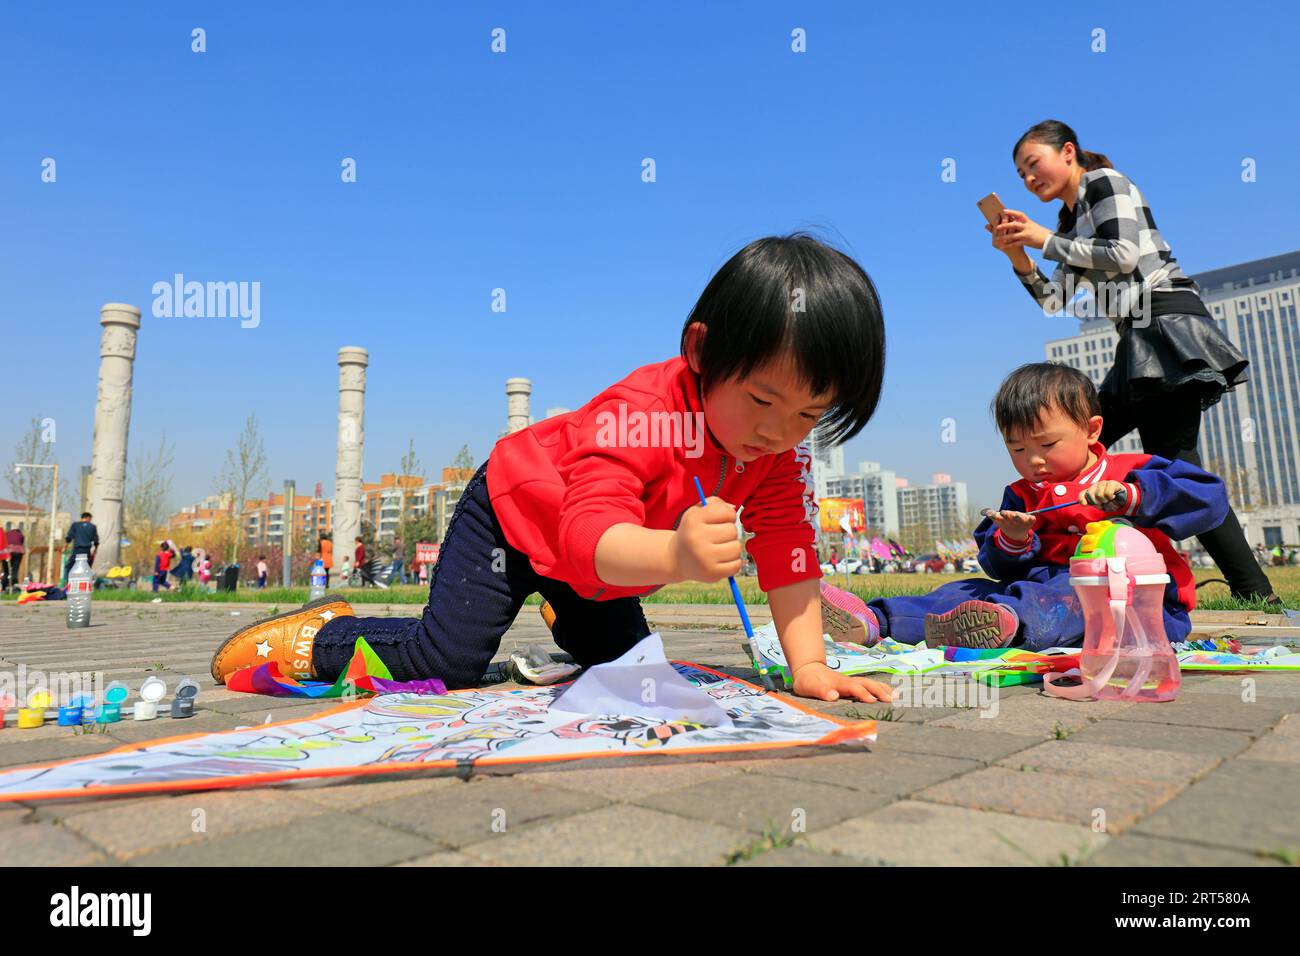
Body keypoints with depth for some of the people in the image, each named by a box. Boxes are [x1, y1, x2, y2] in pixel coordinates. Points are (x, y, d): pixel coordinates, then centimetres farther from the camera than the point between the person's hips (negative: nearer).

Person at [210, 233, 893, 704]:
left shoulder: (782, 451, -18)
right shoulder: (637, 412, -40)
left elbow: (790, 556, -16)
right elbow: (590, 534, -52)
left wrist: (808, 664, -26)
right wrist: (674, 553, -72)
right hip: (515, 509, -6)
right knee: (445, 661, -15)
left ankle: (566, 613, 41)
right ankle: (320, 635, 12)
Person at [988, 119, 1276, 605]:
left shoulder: (1105, 182, 1)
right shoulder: (1073, 220, 23)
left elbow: (1124, 254, -14)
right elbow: (1056, 302, 18)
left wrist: (1046, 240, -6)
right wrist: (1019, 257, 5)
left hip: (1166, 323, -9)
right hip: (1139, 341, 9)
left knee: (1172, 460, -15)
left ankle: (1254, 590, -11)